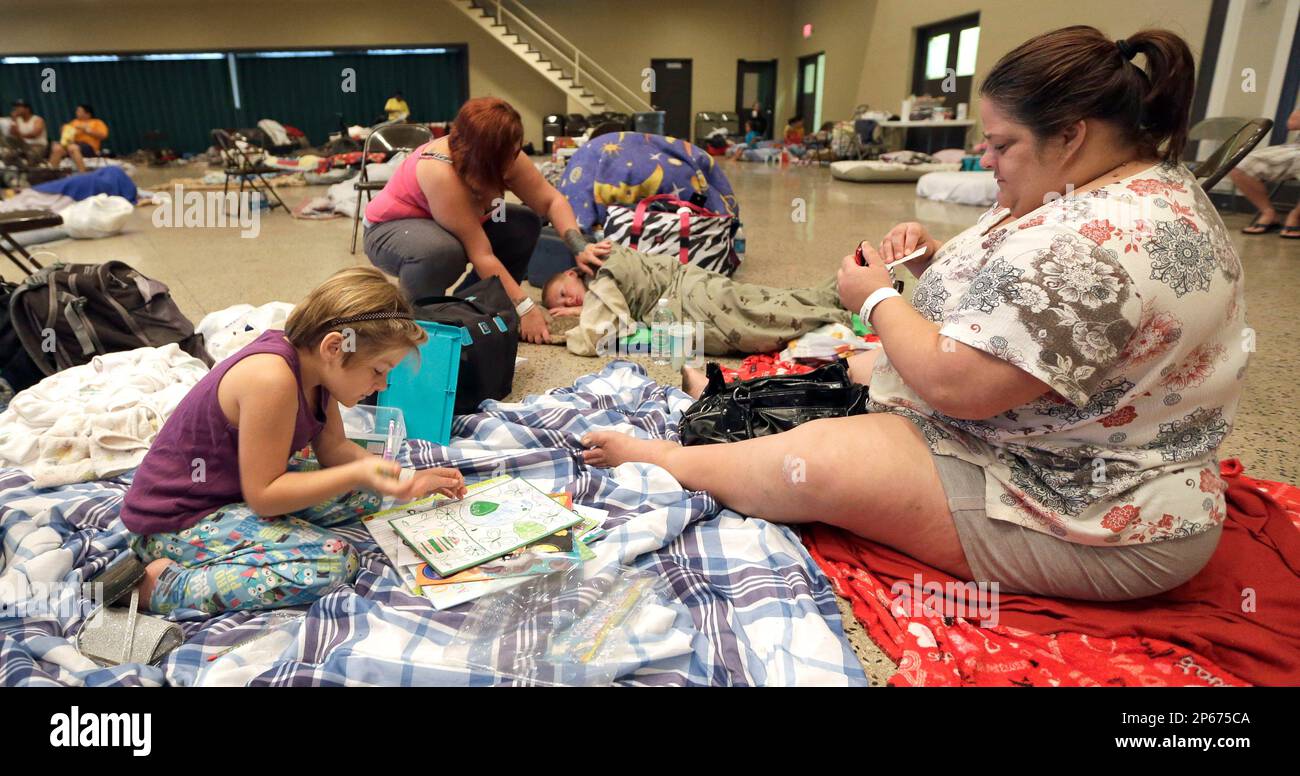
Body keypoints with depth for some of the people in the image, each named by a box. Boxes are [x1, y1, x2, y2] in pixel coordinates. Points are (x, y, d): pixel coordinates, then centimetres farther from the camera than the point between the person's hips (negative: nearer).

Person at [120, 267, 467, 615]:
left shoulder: (312, 361, -4)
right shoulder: (272, 376, -30)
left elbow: (333, 448, 5)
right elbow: (263, 495, -26)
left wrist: (406, 479, -6)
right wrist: (358, 474, -32)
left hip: (242, 485, 10)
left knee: (365, 494, 9)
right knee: (333, 562, -25)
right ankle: (163, 585, -14)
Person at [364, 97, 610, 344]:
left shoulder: (503, 154, -19)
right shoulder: (440, 171, -38)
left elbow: (552, 200, -13)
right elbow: (481, 254, -37)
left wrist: (579, 248, -28)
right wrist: (524, 307, -35)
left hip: (452, 226, 7)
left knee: (525, 224, -10)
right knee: (444, 251, -40)